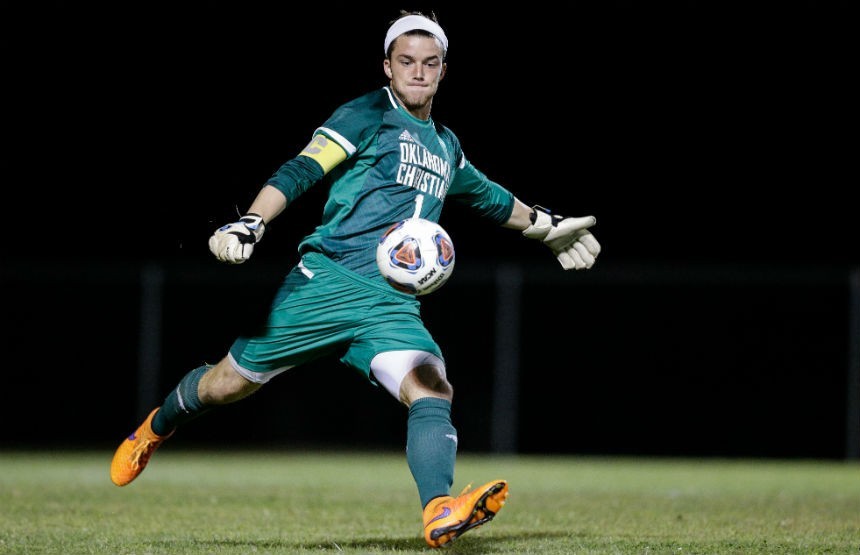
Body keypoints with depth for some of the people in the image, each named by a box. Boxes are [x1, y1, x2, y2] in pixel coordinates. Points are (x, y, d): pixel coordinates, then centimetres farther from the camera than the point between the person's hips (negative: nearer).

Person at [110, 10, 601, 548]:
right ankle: (157, 427, 36)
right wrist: (250, 224, -24)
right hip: (328, 281, -5)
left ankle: (441, 511, -43)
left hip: (394, 304, 5)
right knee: (229, 383, 5)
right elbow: (300, 172, -10)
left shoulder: (445, 145, 22)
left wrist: (547, 226, 45)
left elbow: (488, 196, 42)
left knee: (432, 391, -23)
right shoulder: (368, 115, 0)